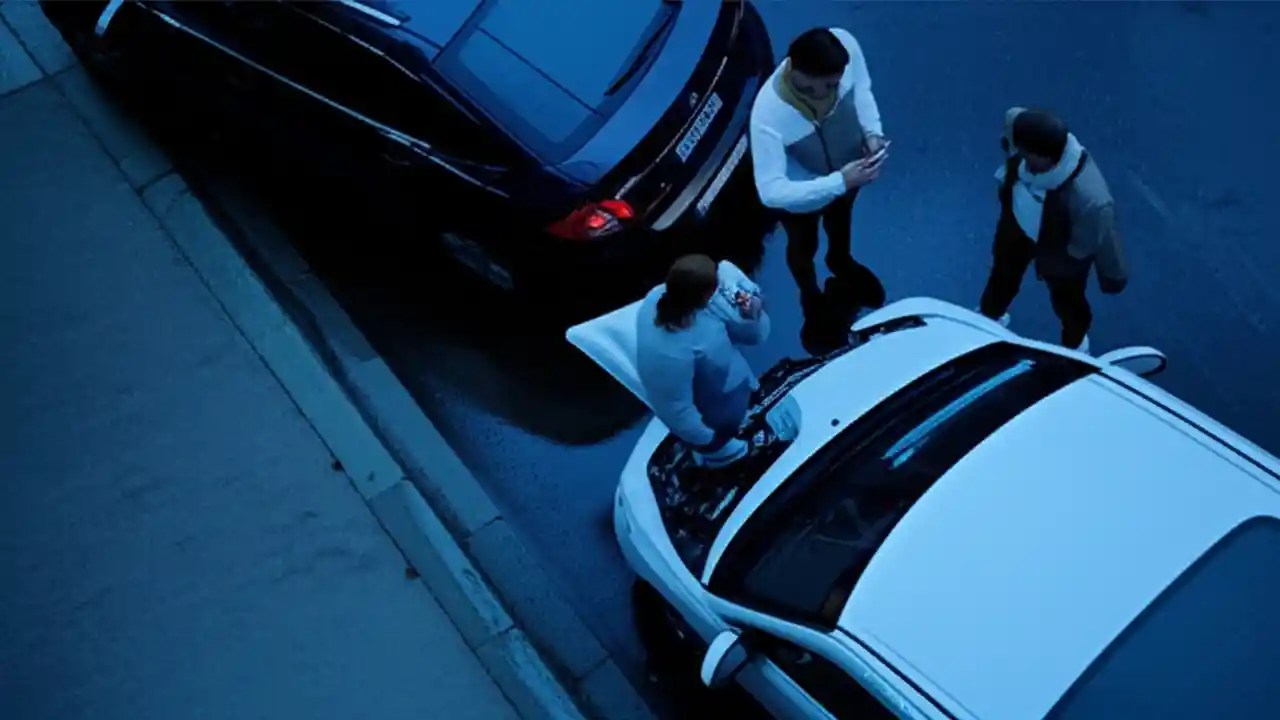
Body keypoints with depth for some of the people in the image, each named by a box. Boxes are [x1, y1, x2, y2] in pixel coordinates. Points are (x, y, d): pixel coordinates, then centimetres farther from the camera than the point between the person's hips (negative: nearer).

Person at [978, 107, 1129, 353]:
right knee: (1003, 275, 35)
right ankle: (988, 317, 71)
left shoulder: (1089, 200, -49)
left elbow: (1106, 241, -28)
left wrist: (1112, 279, -7)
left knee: (1066, 303, 30)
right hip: (1016, 221, 4)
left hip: (1062, 255, -4)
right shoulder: (1016, 123, -37)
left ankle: (1074, 344, 66)